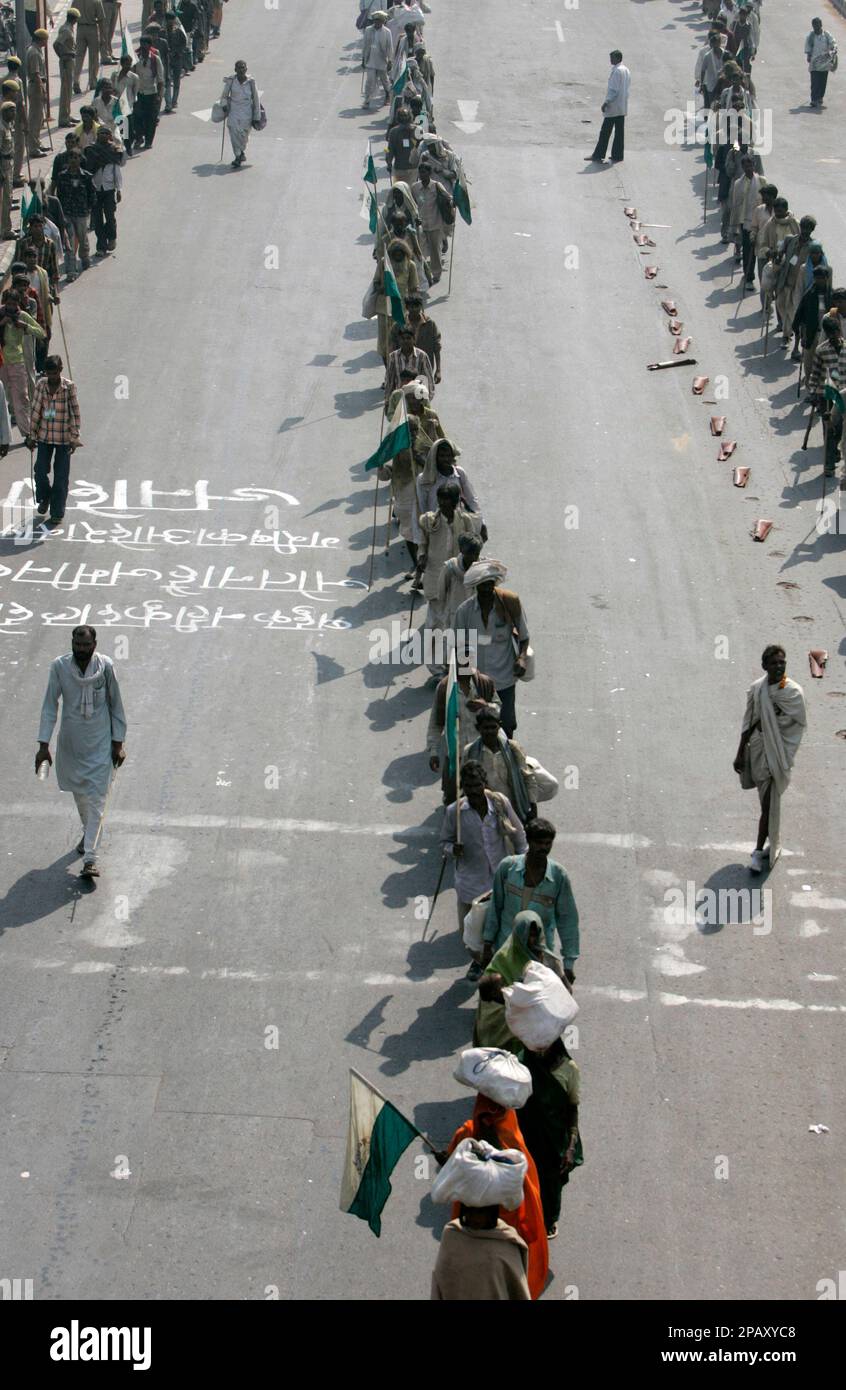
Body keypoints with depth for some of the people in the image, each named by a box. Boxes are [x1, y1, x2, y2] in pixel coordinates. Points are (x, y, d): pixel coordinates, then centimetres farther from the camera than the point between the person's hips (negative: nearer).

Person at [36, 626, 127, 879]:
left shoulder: (106, 666, -11)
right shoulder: (60, 666, -10)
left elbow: (115, 705, -1)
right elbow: (50, 706, -5)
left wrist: (118, 743, 0)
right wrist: (44, 745, -9)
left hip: (100, 744, -2)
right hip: (70, 743, 2)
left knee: (96, 799, -7)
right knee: (79, 793, 19)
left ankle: (90, 859, -8)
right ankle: (88, 832, 47)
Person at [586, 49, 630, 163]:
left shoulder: (616, 71, -15)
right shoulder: (626, 70, 12)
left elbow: (614, 90, -19)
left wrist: (606, 102, -16)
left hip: (613, 107, -9)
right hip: (622, 108, 9)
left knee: (605, 132, -4)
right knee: (619, 132, 9)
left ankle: (598, 156, -1)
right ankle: (617, 156, 10)